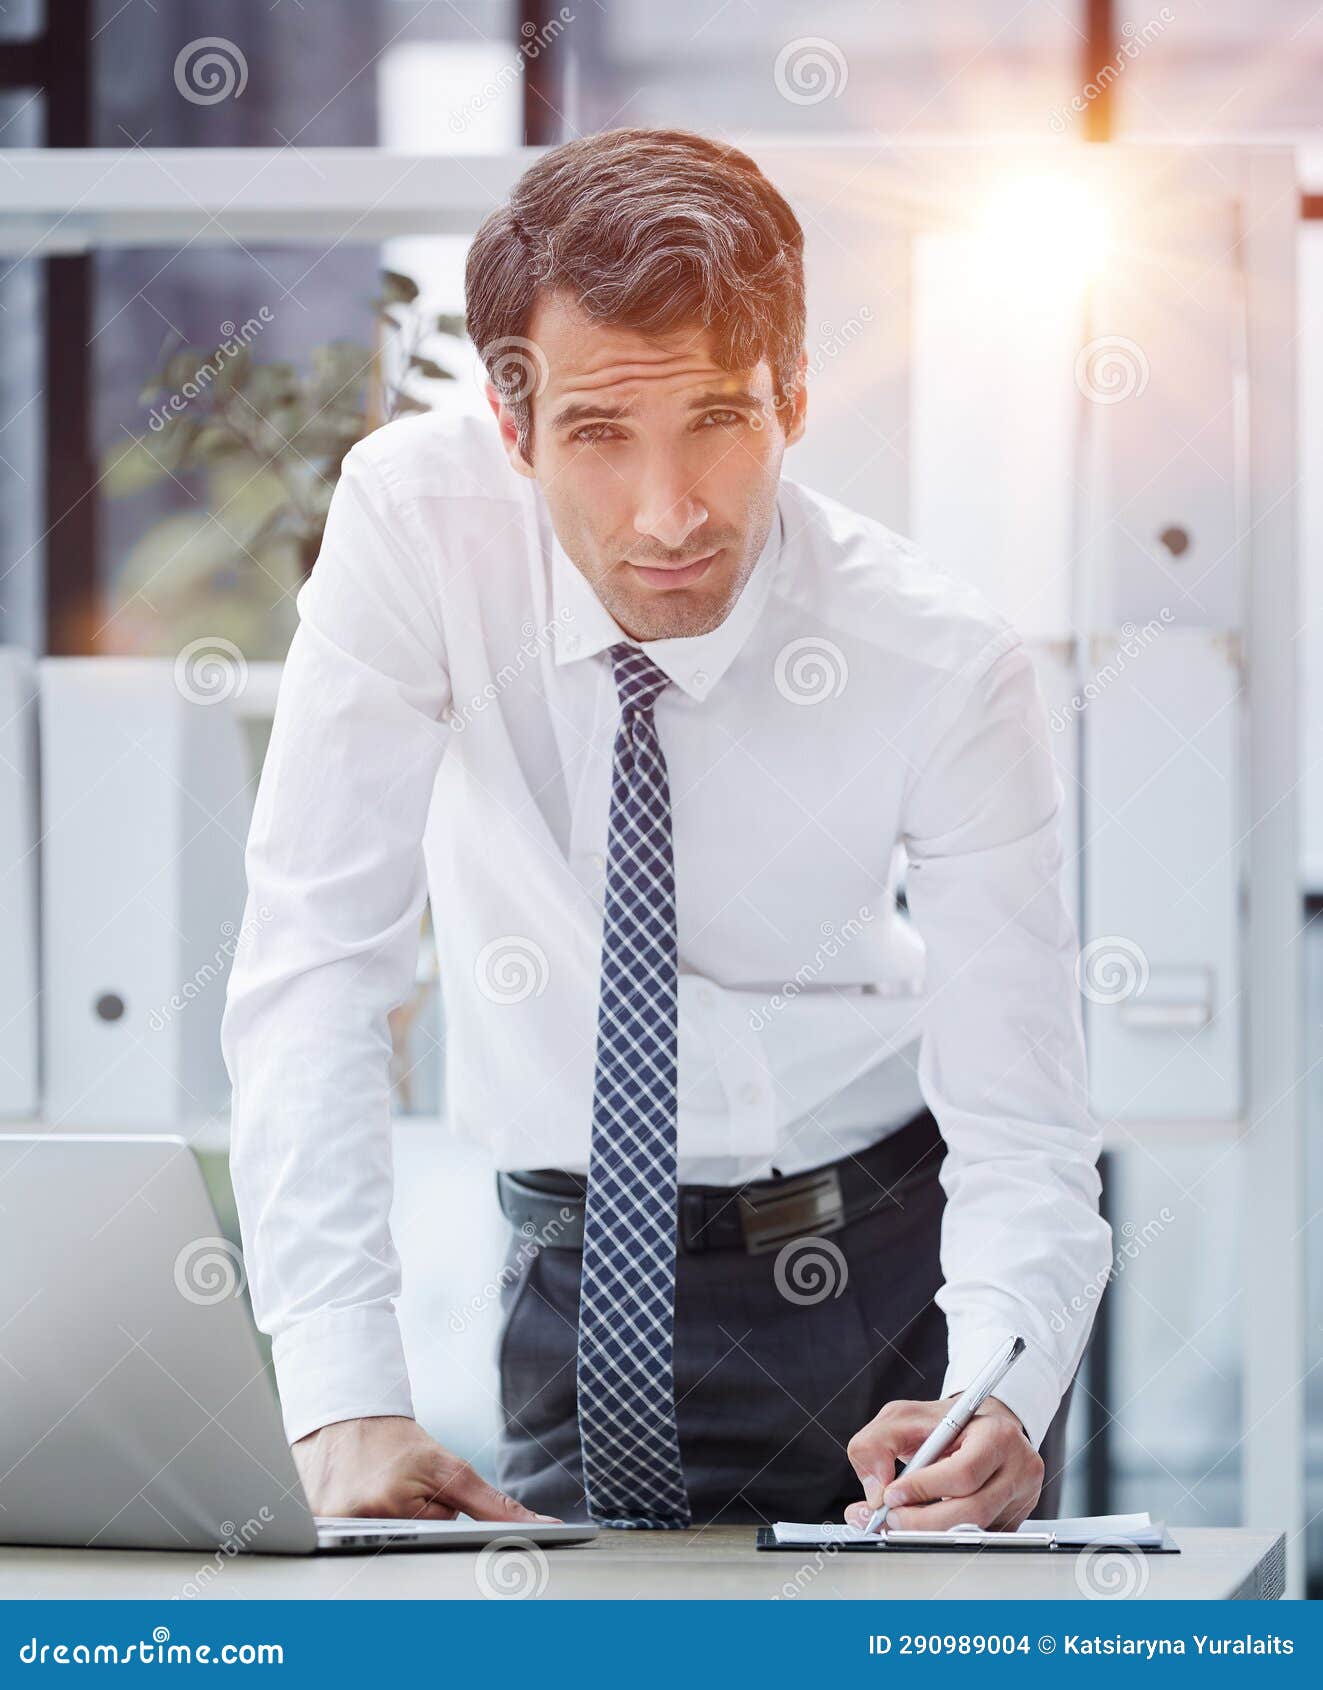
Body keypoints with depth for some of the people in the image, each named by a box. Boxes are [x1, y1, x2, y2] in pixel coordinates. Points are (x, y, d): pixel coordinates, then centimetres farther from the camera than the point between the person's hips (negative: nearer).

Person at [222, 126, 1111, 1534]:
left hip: (903, 1263, 1)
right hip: (592, 1265, 0)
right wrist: (343, 1402, -31)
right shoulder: (413, 518, -18)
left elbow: (1021, 1139, -18)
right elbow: (317, 960, -20)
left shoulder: (944, 667, -19)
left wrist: (997, 1401, -41)